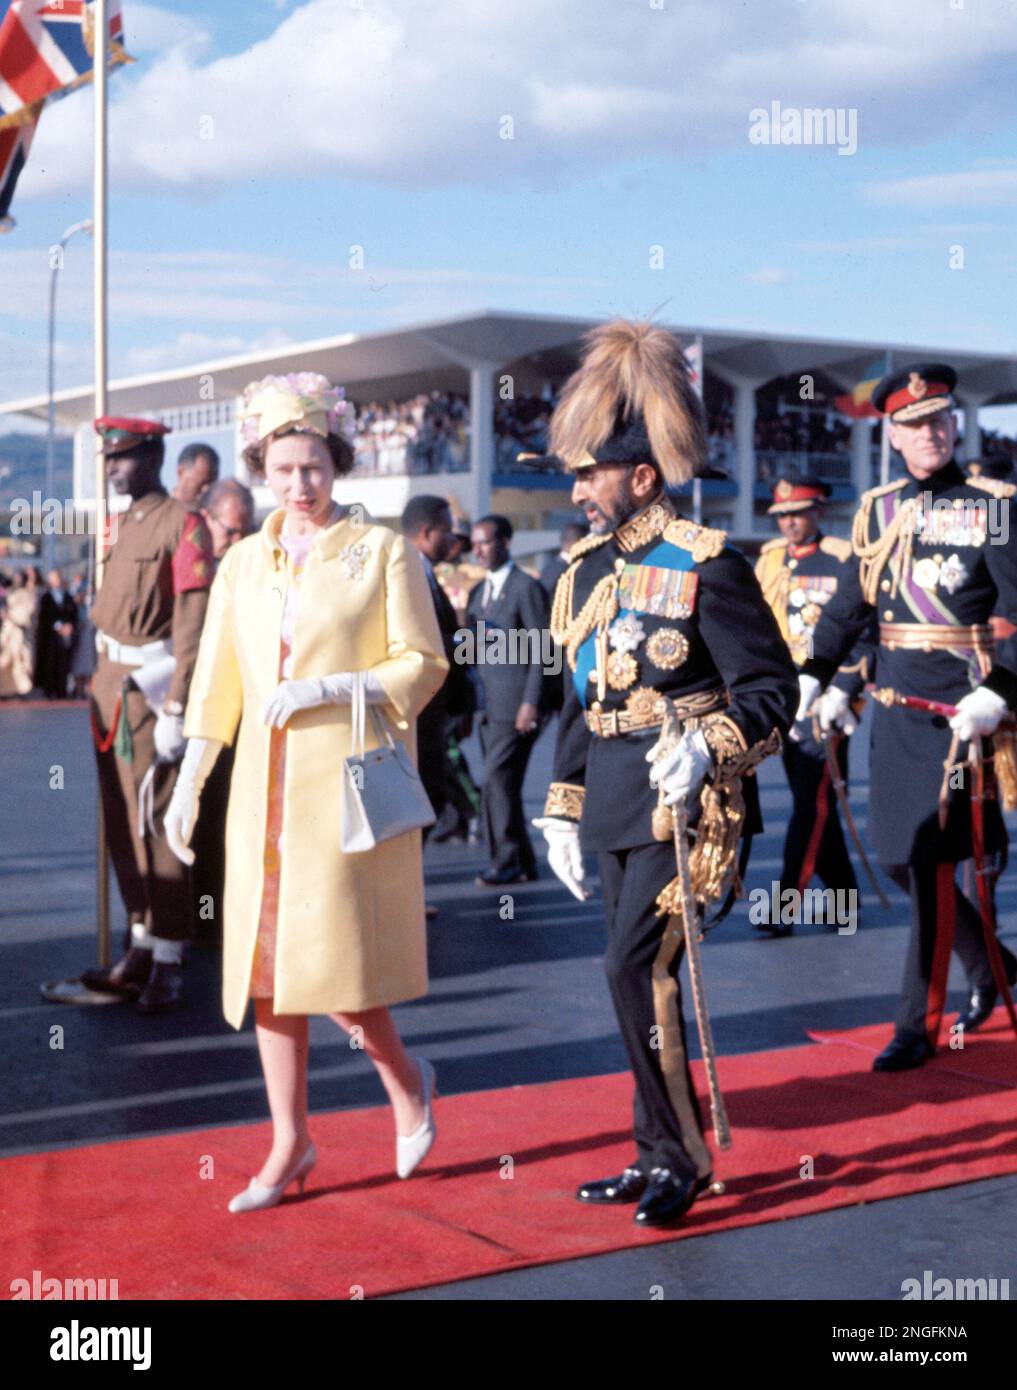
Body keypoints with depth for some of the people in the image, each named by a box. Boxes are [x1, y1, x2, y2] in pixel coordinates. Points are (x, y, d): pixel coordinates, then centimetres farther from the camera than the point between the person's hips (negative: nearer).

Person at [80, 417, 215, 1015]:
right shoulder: (123, 526, 14)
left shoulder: (183, 524, -10)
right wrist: (103, 687, 15)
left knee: (157, 824, -4)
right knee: (122, 825, 11)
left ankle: (169, 961, 2)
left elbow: (193, 623, -17)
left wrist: (175, 710, -21)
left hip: (151, 684, -8)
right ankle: (141, 948, 20)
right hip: (111, 681, 8)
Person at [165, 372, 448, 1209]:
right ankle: (291, 1144, 16)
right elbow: (217, 680, 12)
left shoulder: (382, 552, -1)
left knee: (333, 955, -8)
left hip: (349, 781, -4)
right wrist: (188, 785, 8)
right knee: (268, 959, 5)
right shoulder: (243, 562, 11)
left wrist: (329, 687, -16)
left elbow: (425, 666, -4)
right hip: (265, 787, 5)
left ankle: (405, 1078, 22)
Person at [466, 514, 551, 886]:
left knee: (497, 781, -11)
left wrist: (531, 702, -17)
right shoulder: (478, 593, 17)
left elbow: (539, 650, -11)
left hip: (516, 704, -8)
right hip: (487, 705, 8)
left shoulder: (527, 588, -7)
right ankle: (523, 861, 16)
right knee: (501, 785, 9)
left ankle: (507, 862, -4)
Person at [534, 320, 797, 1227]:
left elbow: (773, 689, -11)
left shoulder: (705, 564, -12)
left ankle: (683, 1158, 3)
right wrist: (563, 809, 17)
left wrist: (707, 744, -28)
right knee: (638, 973, 11)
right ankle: (655, 1157, 23)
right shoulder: (585, 571, 10)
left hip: (685, 798, -7)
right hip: (614, 796, 7)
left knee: (637, 967, -12)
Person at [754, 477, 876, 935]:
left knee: (813, 801, -7)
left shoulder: (844, 561, -6)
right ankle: (844, 895, 24)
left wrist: (842, 692, -16)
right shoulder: (770, 559, 10)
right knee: (810, 800, 11)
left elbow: (864, 635, -8)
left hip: (827, 698, -6)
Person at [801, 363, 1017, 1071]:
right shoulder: (878, 510, 9)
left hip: (960, 710, -6)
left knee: (932, 860, -5)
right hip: (896, 705, 6)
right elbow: (849, 606, 14)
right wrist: (811, 680, 4)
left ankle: (918, 1025, 5)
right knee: (901, 860, 11)